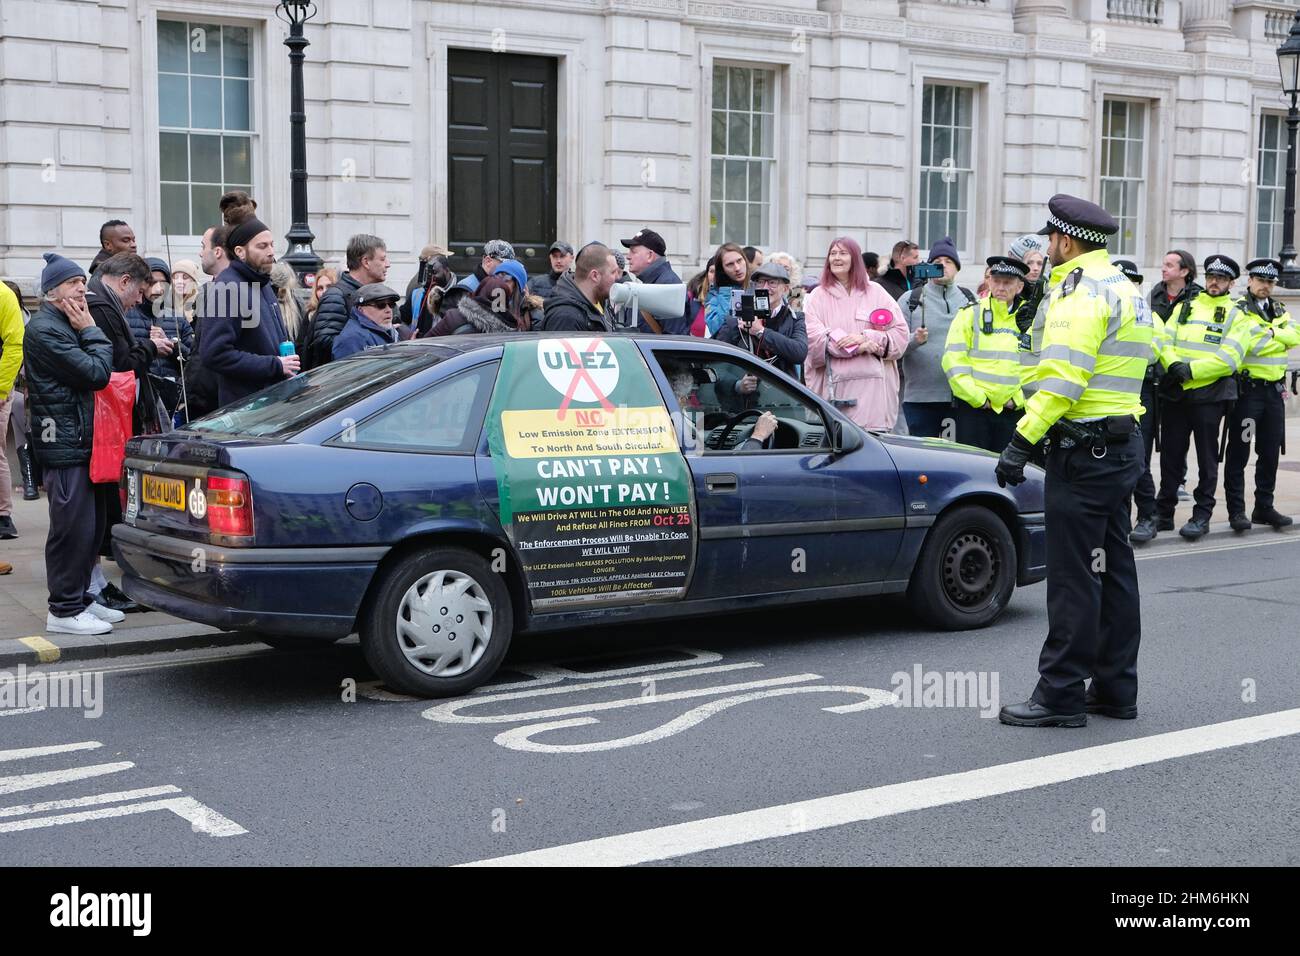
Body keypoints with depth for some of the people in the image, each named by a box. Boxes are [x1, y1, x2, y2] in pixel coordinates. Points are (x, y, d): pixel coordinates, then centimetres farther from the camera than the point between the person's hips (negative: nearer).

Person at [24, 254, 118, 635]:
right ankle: (64, 611, -1)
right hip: (64, 442, -10)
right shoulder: (44, 329, -13)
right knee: (73, 526, -8)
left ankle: (79, 599, 23)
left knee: (90, 526, 13)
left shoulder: (67, 326, 19)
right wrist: (91, 330, -8)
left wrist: (88, 331, 5)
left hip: (82, 438, 10)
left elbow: (98, 371, 15)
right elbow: (97, 372, -17)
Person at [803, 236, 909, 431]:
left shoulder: (875, 292, 13)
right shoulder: (818, 296, 11)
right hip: (833, 387, 0)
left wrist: (866, 338, -9)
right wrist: (855, 347, -12)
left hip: (873, 387, 0)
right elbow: (813, 336, -4)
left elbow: (901, 333, 6)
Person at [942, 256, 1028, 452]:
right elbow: (953, 360, -5)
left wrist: (1019, 398, -3)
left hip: (1012, 411, 3)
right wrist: (978, 398, -10)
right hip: (973, 409, -2)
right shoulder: (970, 314, 2)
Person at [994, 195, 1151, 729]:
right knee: (1113, 569, 13)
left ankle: (1061, 695, -1)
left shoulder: (1080, 290, -14)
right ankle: (1115, 689, 20)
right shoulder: (1123, 288, 18)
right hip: (1122, 443, 10)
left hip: (1084, 450, -10)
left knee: (1074, 576, -6)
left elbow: (1062, 379, -23)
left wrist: (1022, 443, -22)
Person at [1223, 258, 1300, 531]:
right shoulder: (1238, 309, -5)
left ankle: (1264, 508, 19)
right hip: (1247, 388, -6)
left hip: (1273, 390, 6)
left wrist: (1271, 332, -14)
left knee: (1270, 452, 11)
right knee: (1239, 452, -2)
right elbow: (1251, 344, -18)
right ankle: (1236, 511, 2)